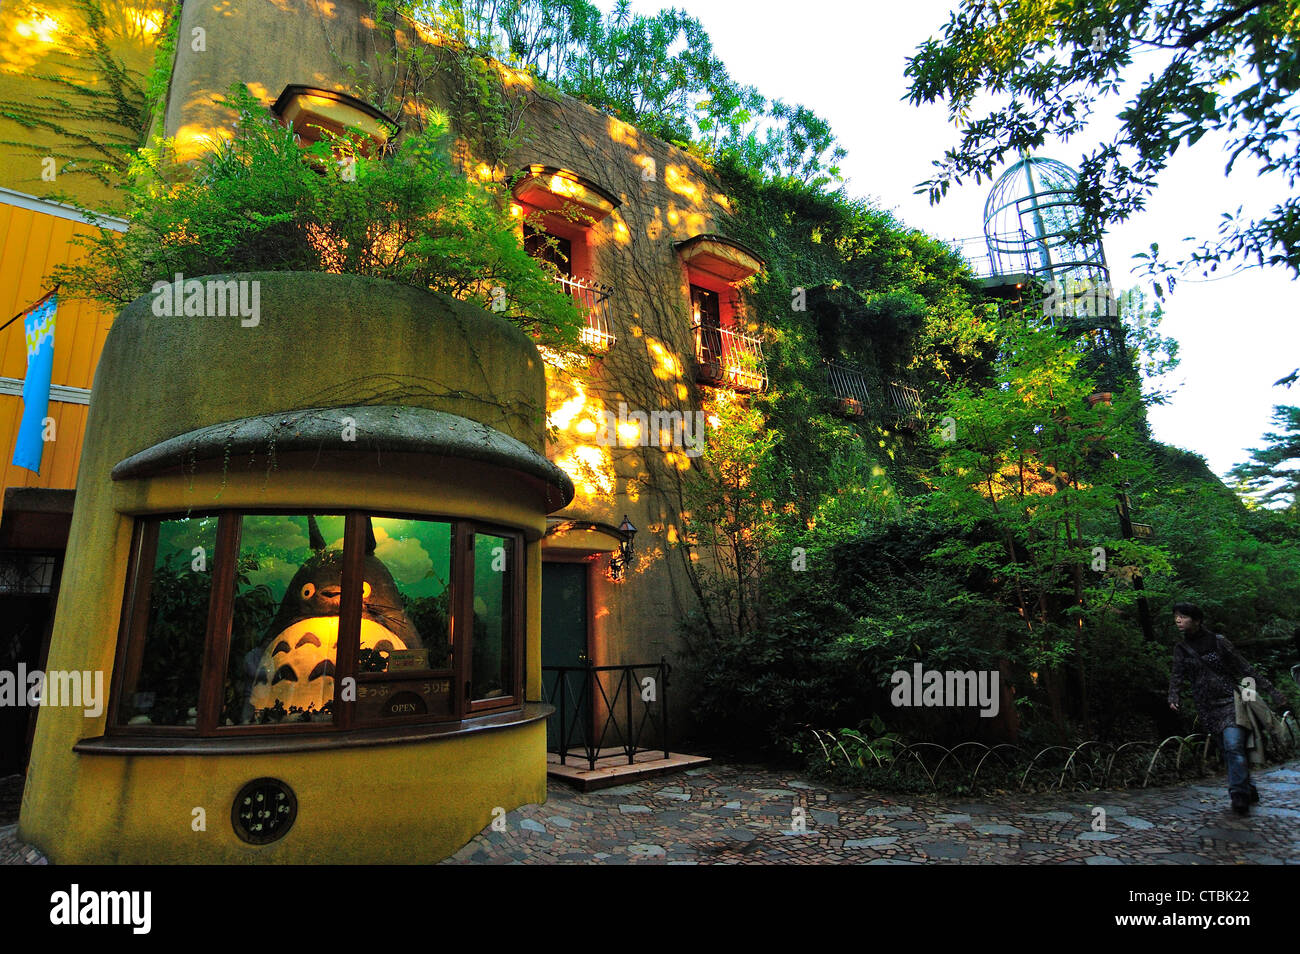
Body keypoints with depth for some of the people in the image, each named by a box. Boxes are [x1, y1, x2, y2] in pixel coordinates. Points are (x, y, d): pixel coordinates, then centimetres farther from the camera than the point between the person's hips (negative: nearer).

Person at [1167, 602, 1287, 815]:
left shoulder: (1218, 642, 0)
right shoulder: (1181, 649, 7)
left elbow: (1245, 668, 5)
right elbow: (1177, 676, 2)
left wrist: (1271, 691, 3)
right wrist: (1173, 697, -15)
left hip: (1230, 700, -3)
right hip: (1207, 707, 3)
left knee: (1233, 745, -17)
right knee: (1228, 750, 6)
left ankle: (1239, 795, -14)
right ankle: (1248, 790, 20)